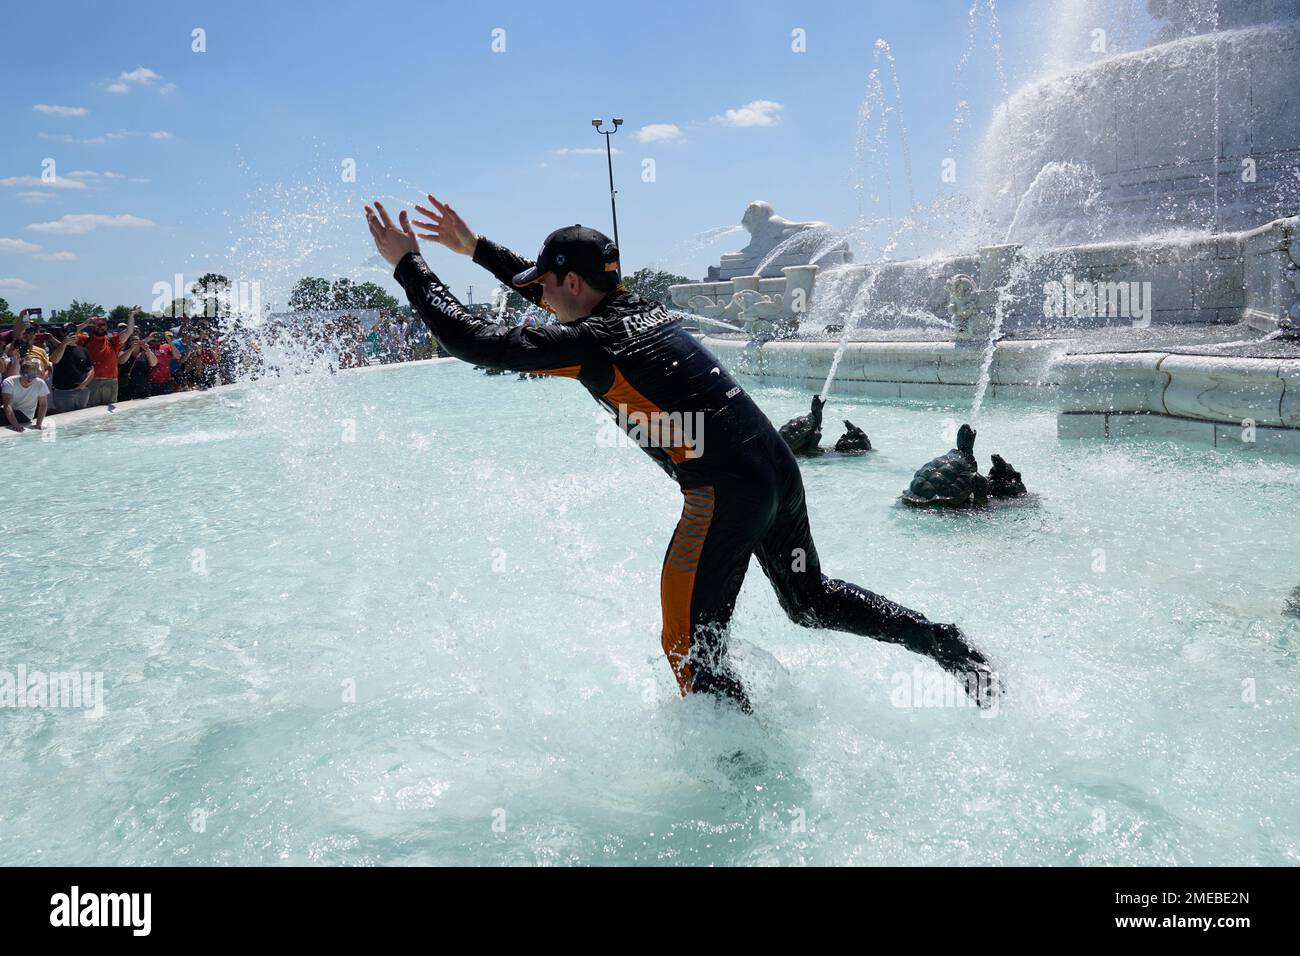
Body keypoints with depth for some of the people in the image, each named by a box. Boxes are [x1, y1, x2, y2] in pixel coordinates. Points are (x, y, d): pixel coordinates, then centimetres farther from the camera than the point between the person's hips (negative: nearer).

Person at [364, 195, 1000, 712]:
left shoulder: (588, 341, -9)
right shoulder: (642, 309, 15)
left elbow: (475, 342, -9)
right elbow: (567, 298, 32)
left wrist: (407, 263, 2)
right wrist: (474, 249, 35)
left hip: (726, 494, -9)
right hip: (780, 470, 9)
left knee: (692, 650, 6)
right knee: (813, 603, 26)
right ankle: (951, 647, 24)